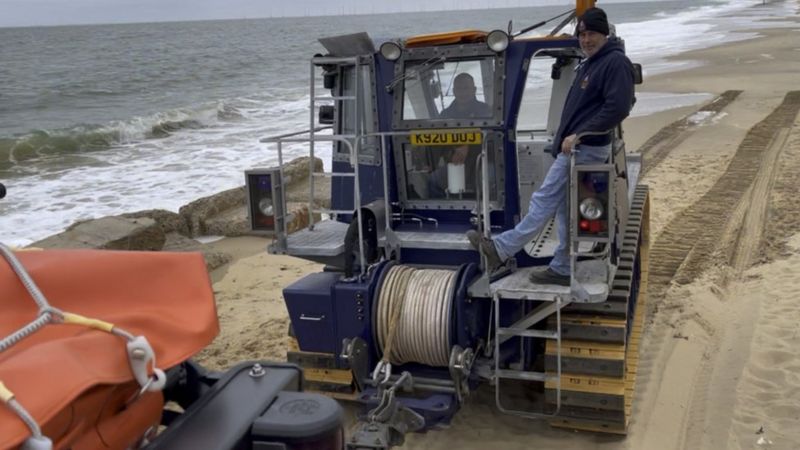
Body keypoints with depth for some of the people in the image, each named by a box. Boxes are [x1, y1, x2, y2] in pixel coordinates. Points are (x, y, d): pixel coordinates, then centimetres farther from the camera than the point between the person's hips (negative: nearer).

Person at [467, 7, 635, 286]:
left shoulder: (616, 62, -11)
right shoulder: (588, 64, 19)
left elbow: (617, 108, -20)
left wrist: (579, 135, -20)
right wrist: (566, 138, 12)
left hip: (585, 150, -10)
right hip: (574, 148, 10)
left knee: (545, 200, -8)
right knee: (565, 210, 11)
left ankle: (501, 249, -6)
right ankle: (562, 269, 18)